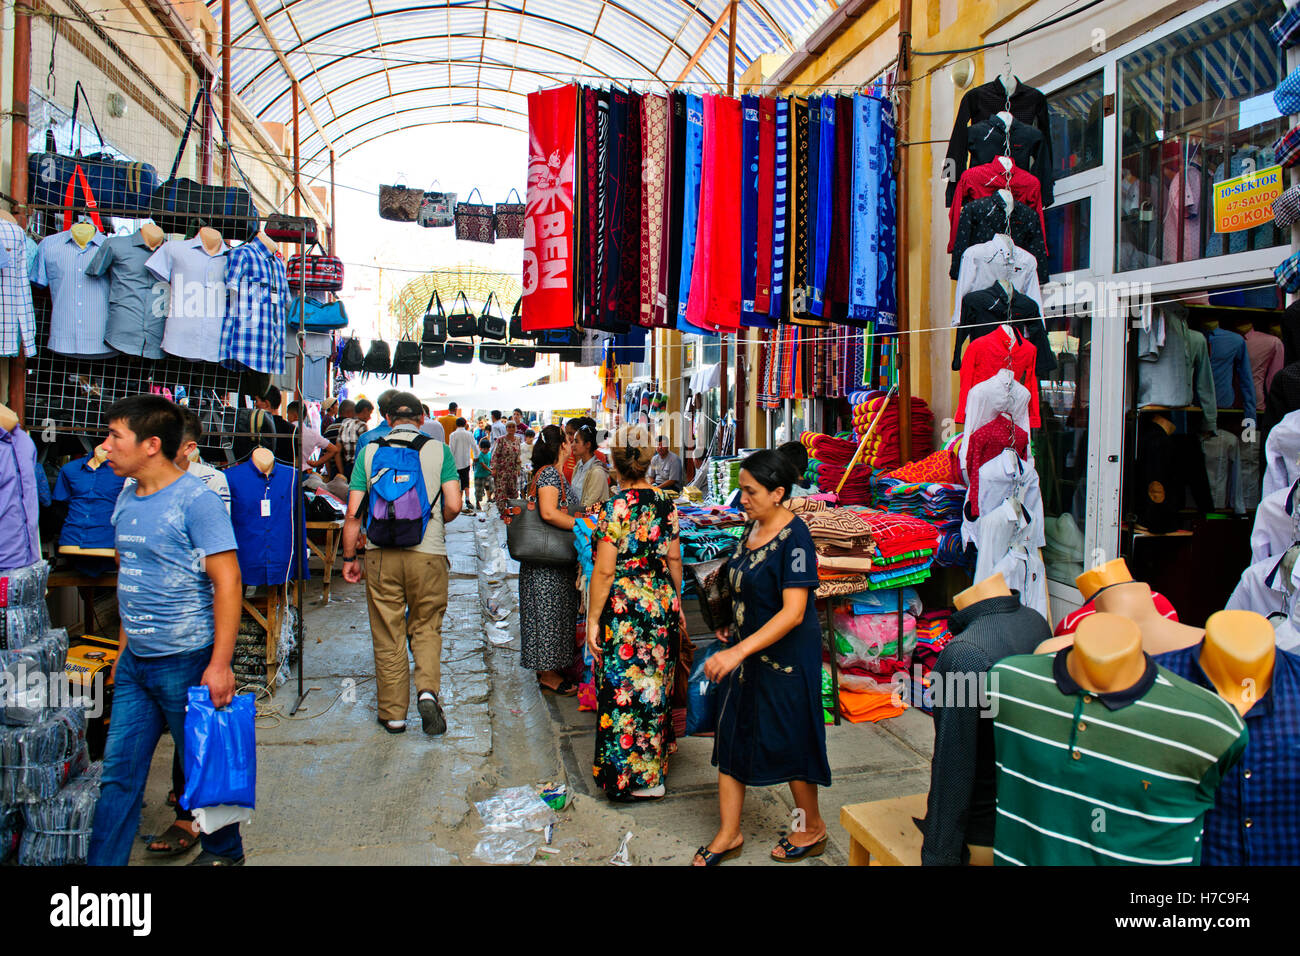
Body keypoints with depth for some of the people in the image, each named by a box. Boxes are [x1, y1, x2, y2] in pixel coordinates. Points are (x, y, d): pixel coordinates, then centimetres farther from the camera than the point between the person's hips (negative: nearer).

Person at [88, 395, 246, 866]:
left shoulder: (196, 500, -15)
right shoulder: (126, 499, 10)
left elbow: (227, 583, -18)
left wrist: (220, 664, -21)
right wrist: (124, 646, 17)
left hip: (186, 660, -7)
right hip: (135, 664, 7)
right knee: (118, 774, 11)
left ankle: (223, 852, 29)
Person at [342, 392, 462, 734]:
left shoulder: (369, 452, 4)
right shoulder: (438, 450, 1)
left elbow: (354, 512, 2)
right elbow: (453, 506, -4)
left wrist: (349, 557, 11)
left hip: (381, 555, 1)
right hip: (427, 553, -1)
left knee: (387, 636, 10)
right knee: (426, 628, 15)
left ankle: (393, 714, 18)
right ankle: (428, 690, -7)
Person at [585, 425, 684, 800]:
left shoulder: (614, 508, -15)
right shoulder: (665, 504, 2)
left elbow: (604, 572, -16)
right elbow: (674, 560, 9)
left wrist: (593, 620, -8)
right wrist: (675, 603, 21)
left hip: (625, 610, -6)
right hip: (661, 604, 6)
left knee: (624, 689, 6)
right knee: (656, 686, 18)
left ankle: (633, 776, 15)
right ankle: (654, 766, 34)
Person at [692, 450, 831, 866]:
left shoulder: (794, 537, -22)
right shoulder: (753, 526, 3)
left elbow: (793, 612, -28)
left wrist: (738, 652, -33)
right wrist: (733, 626, 12)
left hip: (786, 653, -8)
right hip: (747, 649, 8)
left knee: (787, 742, 7)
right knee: (731, 734, 11)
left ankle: (813, 828, 32)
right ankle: (728, 834, 26)